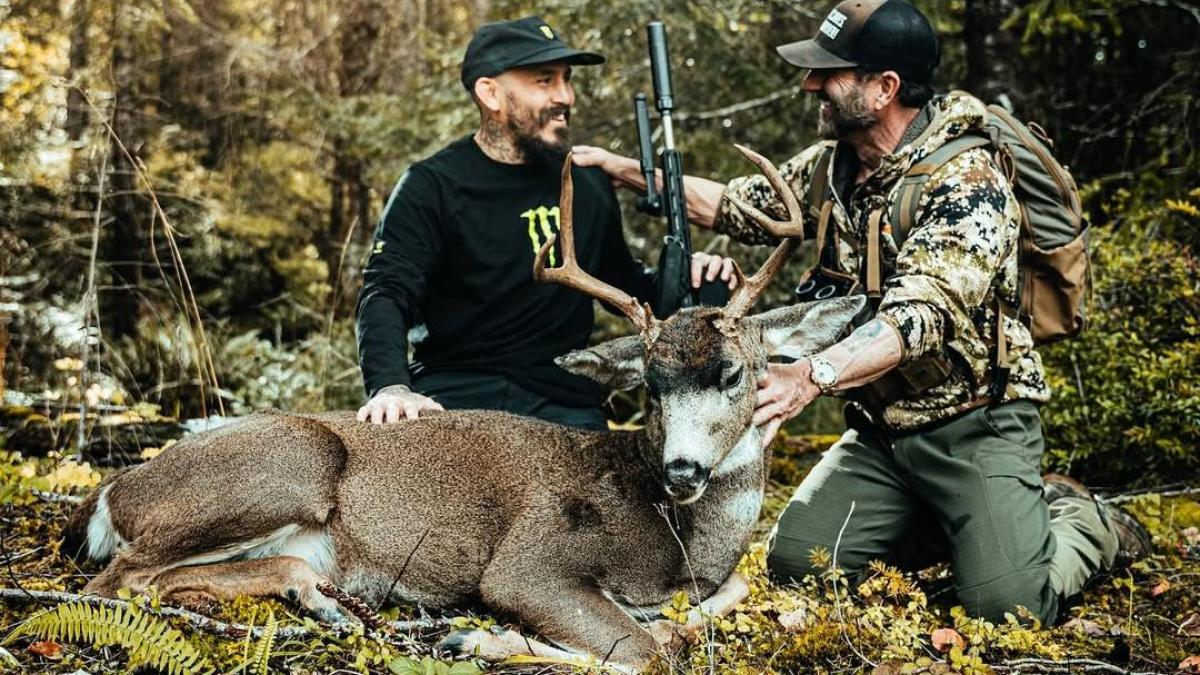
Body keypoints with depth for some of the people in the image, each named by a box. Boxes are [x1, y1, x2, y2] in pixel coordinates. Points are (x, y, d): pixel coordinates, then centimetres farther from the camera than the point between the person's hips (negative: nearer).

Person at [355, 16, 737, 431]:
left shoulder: (587, 184, 12)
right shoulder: (432, 187, -2)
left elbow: (623, 283, 26)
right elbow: (386, 295, -13)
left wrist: (685, 279, 4)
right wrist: (390, 388, -33)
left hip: (562, 401, 4)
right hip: (453, 393, -3)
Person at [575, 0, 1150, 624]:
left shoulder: (966, 180, -21)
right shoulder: (834, 164, 3)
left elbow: (919, 316, -33)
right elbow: (736, 206, 14)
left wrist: (812, 376, -47)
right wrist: (621, 168, 5)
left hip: (973, 424, -7)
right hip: (878, 426, 7)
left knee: (1005, 604, -20)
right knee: (792, 561, -5)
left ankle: (1086, 523, 14)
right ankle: (943, 522, 17)